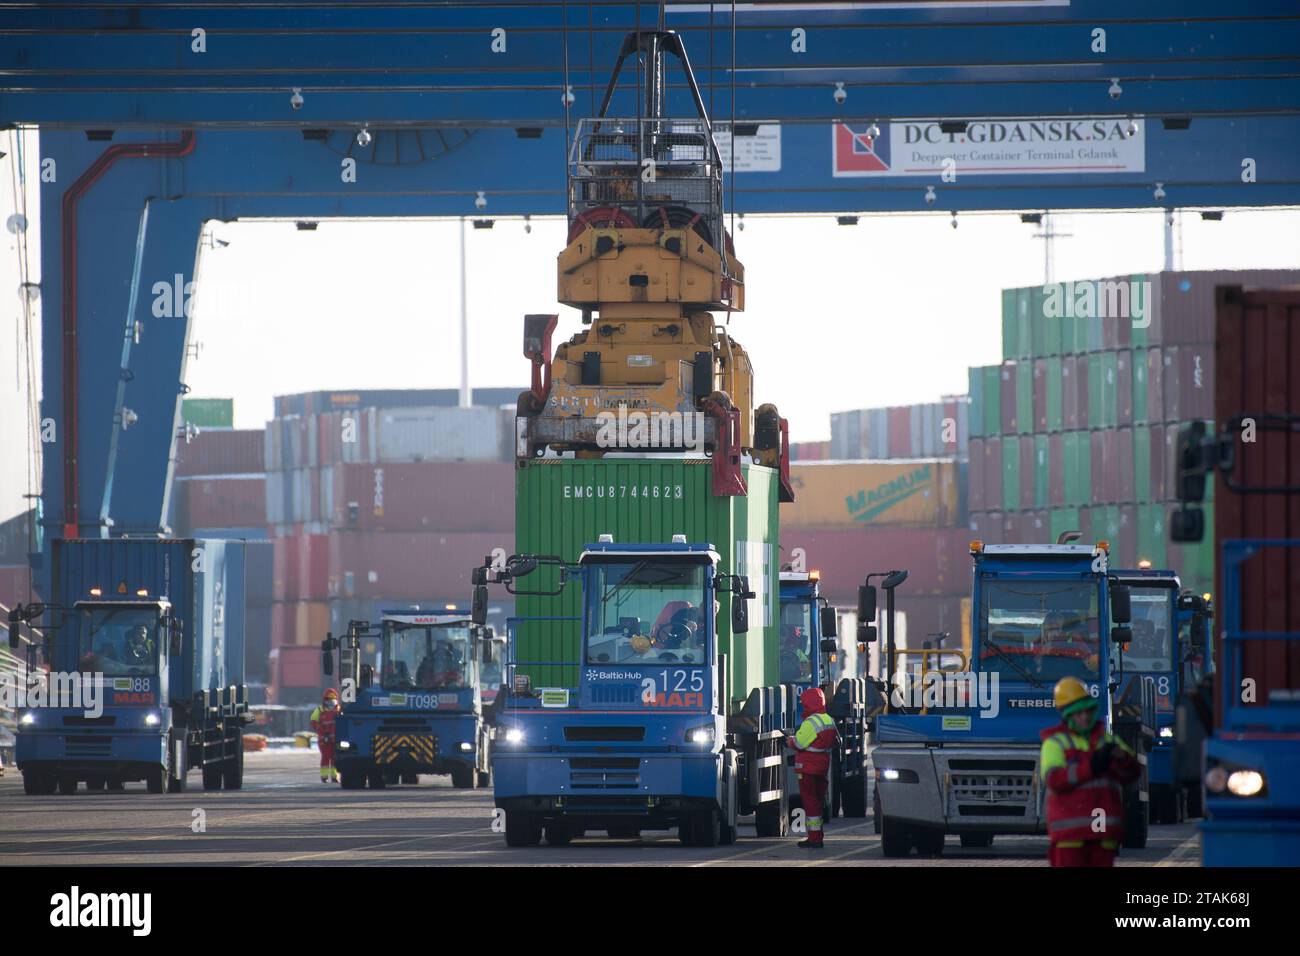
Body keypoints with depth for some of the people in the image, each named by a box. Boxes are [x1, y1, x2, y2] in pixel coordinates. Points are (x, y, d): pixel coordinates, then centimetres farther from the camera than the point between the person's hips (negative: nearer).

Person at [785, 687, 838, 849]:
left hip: (809, 768, -9)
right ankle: (818, 836, 19)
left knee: (809, 801, -5)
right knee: (818, 800, 15)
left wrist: (789, 741, 5)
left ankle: (814, 837, -7)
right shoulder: (829, 720, 11)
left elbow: (799, 743, -18)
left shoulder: (811, 722, -18)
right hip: (823, 767, 9)